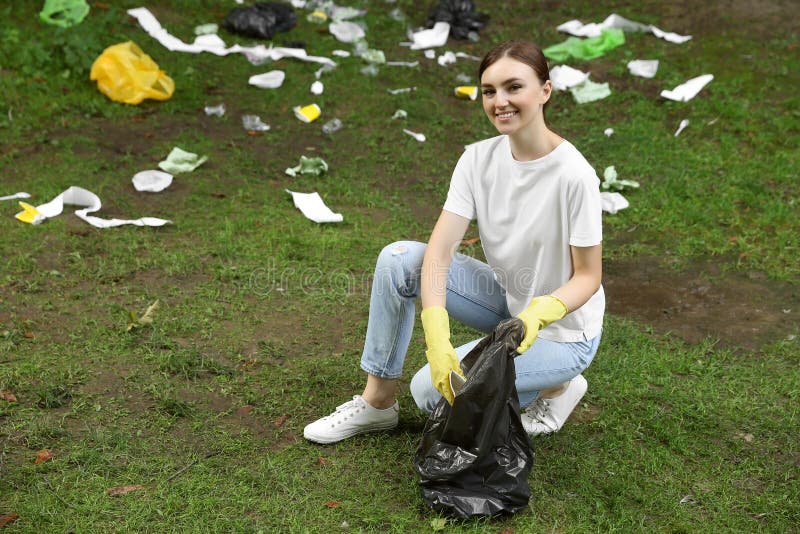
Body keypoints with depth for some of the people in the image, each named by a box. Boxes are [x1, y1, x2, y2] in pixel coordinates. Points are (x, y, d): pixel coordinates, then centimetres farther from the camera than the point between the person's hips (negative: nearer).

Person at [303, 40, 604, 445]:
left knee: (430, 391, -20)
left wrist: (542, 312, -38)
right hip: (507, 301, 5)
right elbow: (439, 251, -19)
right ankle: (377, 402, -4)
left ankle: (556, 388, 3)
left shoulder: (573, 175, -25)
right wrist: (436, 332, -34)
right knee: (398, 258, -17)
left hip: (562, 331, -5)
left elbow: (588, 275, -17)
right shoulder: (479, 160, -10)